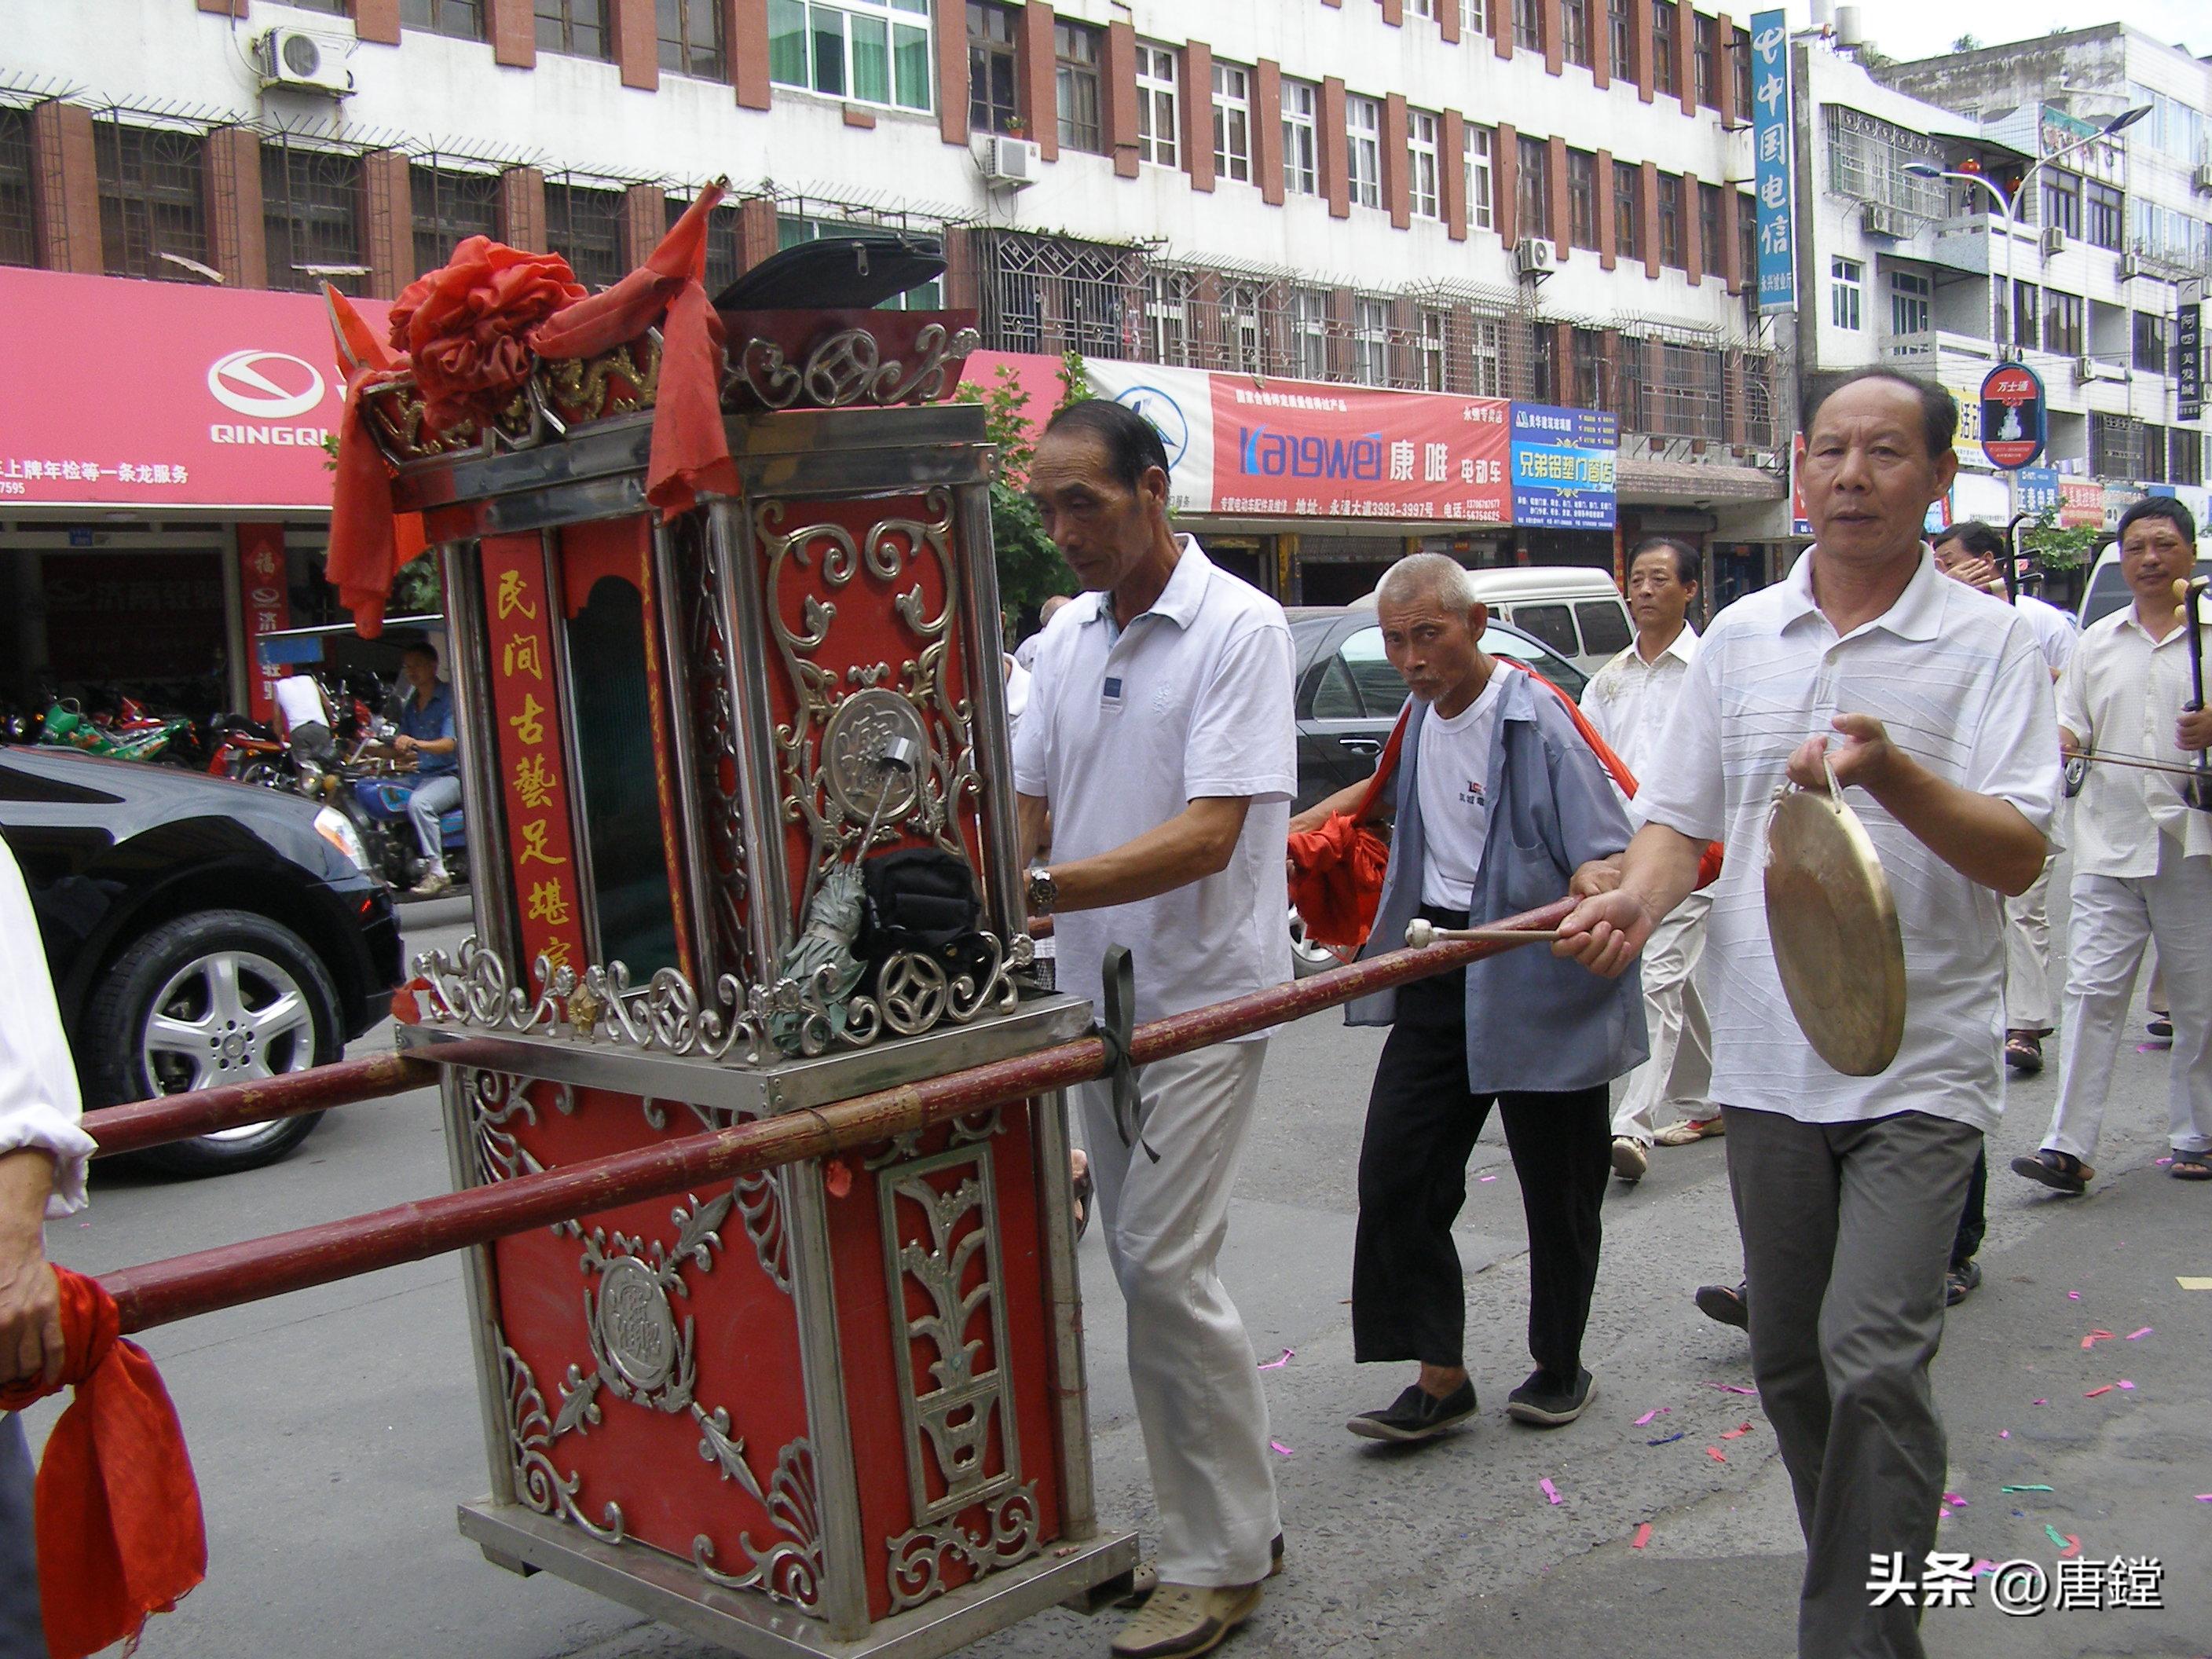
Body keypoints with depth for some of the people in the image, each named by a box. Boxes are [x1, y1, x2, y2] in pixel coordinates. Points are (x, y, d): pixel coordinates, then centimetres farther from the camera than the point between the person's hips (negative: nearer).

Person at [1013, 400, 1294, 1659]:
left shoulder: (1241, 629, -14)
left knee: (1168, 1269, -9)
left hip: (1202, 999, -8)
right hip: (1099, 998, 8)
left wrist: (1033, 892, -31)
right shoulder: (1068, 638, 9)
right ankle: (1216, 1520, 28)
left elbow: (1207, 838, -23)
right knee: (1140, 1264, 13)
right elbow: (1025, 801, 10)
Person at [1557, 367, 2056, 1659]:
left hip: (1920, 1063, -4)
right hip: (1771, 1055, 5)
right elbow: (1684, 813, 13)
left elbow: (2019, 857, -12)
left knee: (1873, 1358, -14)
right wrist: (1642, 894, -9)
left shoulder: (1990, 641, -4)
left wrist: (1891, 772, -29)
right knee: (1791, 1363, 14)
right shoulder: (1741, 635, 9)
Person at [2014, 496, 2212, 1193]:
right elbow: (2073, 721, 14)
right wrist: (2059, 741, -8)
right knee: (2091, 991, -4)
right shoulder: (2099, 641, 13)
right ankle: (2068, 1148, -4)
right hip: (2109, 841, 2)